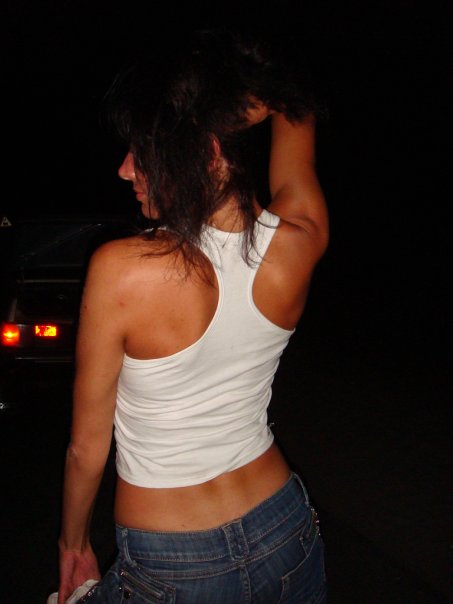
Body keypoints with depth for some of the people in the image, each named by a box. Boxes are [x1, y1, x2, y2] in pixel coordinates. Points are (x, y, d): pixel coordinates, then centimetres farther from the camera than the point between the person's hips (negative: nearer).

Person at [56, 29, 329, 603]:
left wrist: (72, 545, 6)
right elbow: (295, 112, 9)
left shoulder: (120, 271, -26)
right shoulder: (299, 240, -15)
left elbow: (86, 448, -12)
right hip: (290, 538, 5)